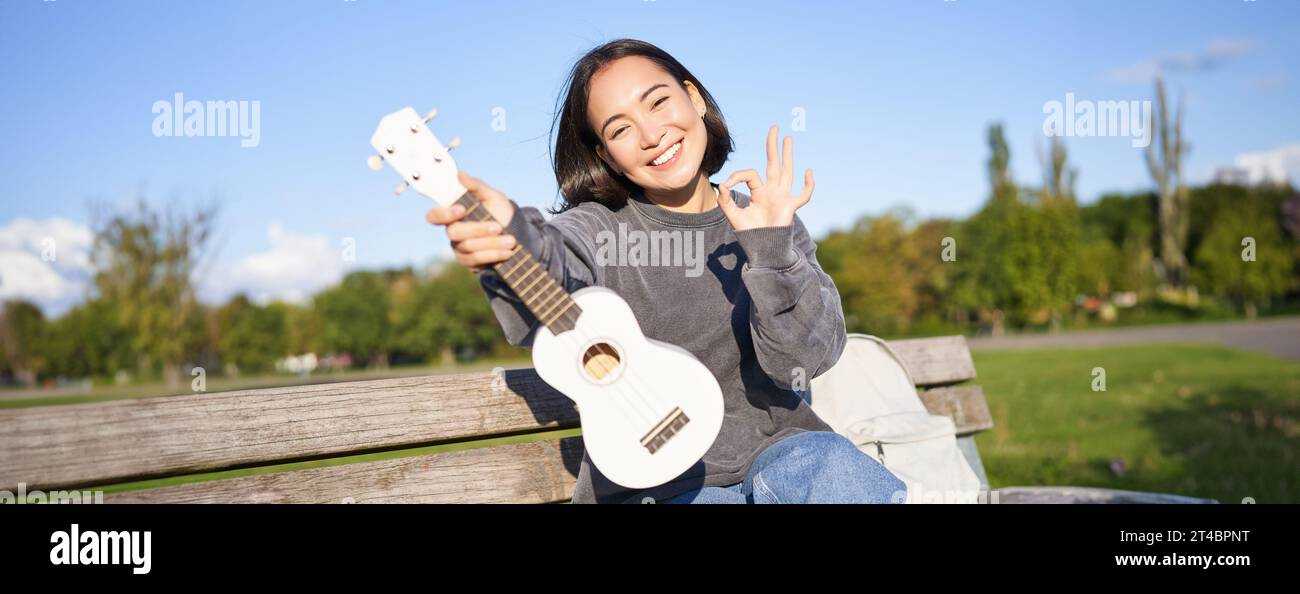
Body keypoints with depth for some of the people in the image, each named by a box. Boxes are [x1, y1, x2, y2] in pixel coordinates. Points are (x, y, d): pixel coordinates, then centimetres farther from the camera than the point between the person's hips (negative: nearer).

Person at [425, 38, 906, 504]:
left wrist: (771, 249, -25)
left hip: (774, 457, 2)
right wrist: (511, 237, -50)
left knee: (827, 460, -30)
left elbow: (799, 362, -10)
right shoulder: (599, 226, -2)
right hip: (651, 485, -2)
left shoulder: (773, 224, 3)